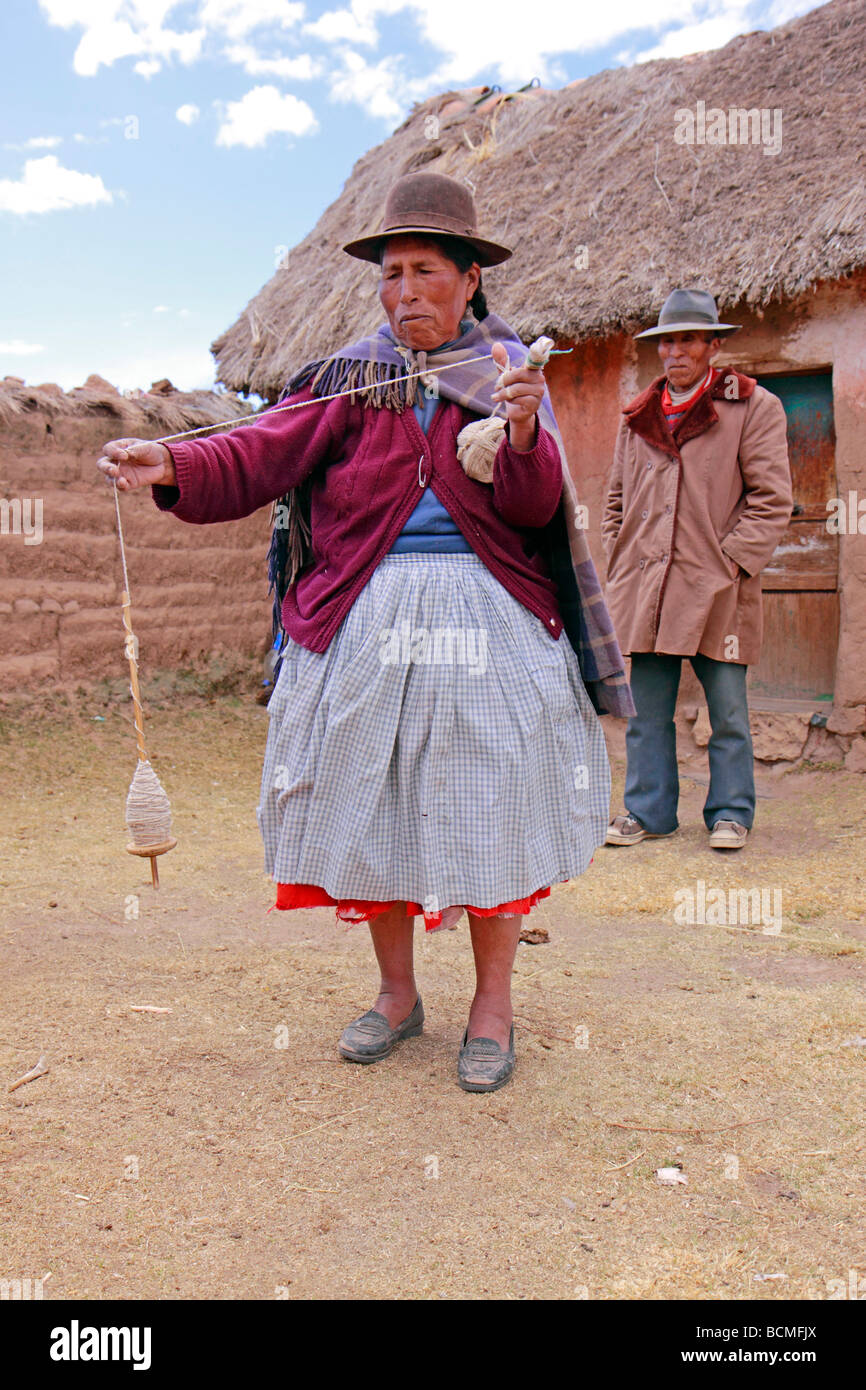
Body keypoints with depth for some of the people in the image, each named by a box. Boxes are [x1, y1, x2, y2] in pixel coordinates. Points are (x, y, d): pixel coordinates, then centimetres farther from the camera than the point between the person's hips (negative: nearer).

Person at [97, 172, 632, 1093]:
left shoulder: (509, 371, 8)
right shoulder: (352, 377, 8)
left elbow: (534, 507, -3)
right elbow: (265, 450, -8)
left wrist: (522, 433, -22)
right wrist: (171, 468, -25)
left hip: (487, 620, -1)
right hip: (365, 621, 1)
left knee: (489, 805, 2)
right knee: (372, 801, 6)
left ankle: (493, 1005, 20)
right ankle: (397, 994, 26)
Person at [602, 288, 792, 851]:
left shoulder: (753, 408, 2)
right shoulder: (637, 416, 16)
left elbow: (771, 501, -2)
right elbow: (617, 499, 22)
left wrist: (729, 563, -10)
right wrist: (621, 563, 9)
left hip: (716, 589, -3)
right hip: (645, 590, 4)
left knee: (728, 714, 4)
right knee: (646, 712, 7)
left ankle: (730, 814, 18)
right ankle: (649, 810, 19)